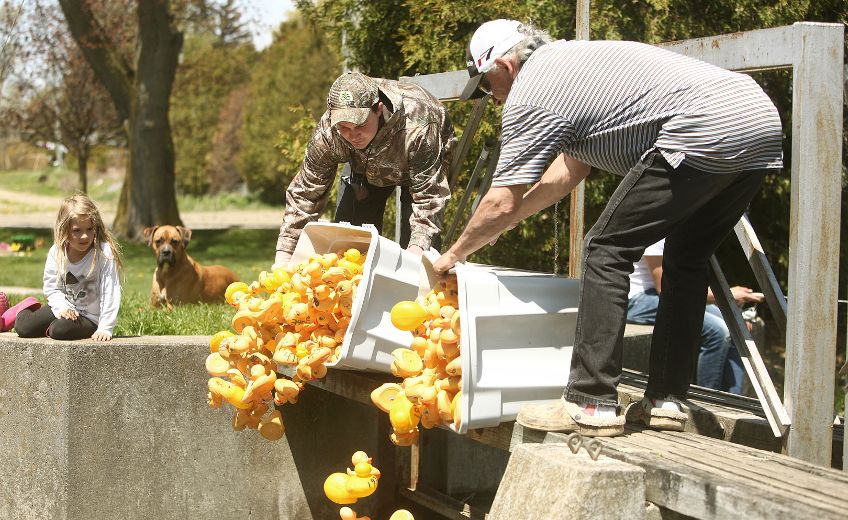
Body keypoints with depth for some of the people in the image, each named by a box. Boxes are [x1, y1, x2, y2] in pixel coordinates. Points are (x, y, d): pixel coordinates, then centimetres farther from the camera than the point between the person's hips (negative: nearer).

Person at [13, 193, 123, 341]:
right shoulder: (56, 253, -9)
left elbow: (110, 293, -22)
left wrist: (105, 329, -24)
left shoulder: (104, 253, -23)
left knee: (60, 330, -31)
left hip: (91, 317, -4)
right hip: (66, 308, 4)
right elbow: (52, 287, -3)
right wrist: (62, 308, -21)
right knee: (23, 327, -9)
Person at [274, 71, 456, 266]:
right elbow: (305, 193, -25)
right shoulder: (327, 133, -35)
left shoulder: (417, 128, -45)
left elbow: (429, 196, -41)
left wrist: (417, 249, -54)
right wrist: (284, 253, -31)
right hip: (365, 168, 3)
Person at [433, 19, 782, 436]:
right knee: (686, 260, 21)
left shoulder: (528, 94, 3)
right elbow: (573, 167, 39)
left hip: (705, 131, -10)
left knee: (608, 250, -1)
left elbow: (501, 202, 3)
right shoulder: (571, 59, 31)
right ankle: (666, 401, 21)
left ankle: (590, 404, -2)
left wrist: (453, 255, 19)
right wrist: (501, 224, 43)